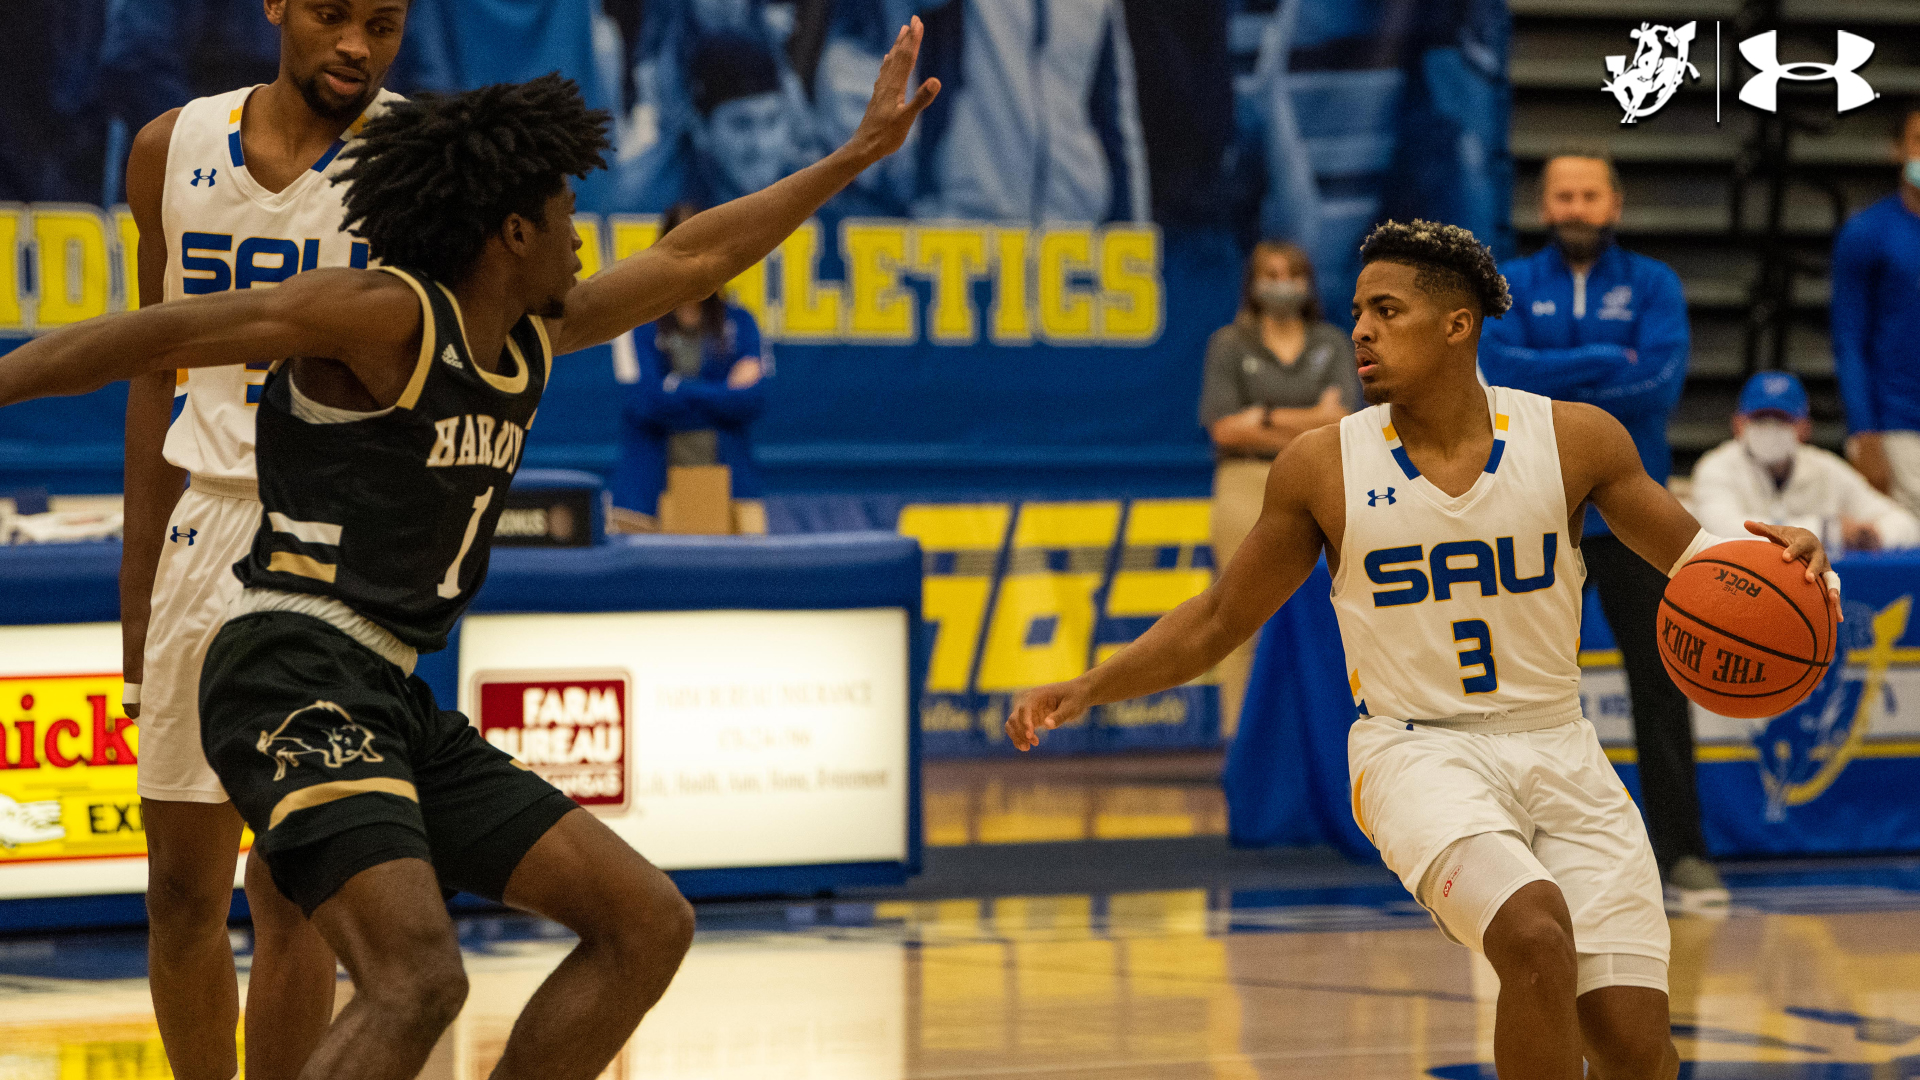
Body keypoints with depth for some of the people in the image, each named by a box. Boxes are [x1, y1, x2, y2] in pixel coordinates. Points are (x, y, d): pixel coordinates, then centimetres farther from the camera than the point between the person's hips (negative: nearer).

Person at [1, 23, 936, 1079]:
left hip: (393, 703, 10)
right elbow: (152, 336, -11)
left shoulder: (532, 339, 18)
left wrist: (858, 153, 36)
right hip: (294, 678, -10)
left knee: (647, 924, 8)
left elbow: (693, 257, 30)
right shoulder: (385, 315, -8)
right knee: (417, 981, -29)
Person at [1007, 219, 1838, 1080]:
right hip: (1420, 752, -2)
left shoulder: (1575, 440, -2)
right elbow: (1219, 620, 8)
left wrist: (1779, 560, -16)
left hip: (1557, 751, 2)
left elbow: (1695, 558, 6)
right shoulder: (1321, 468, -2)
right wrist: (1087, 691, -1)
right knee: (1538, 936, -32)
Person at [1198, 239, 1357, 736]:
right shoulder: (1229, 345, 7)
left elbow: (1340, 418, 0)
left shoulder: (1332, 344, 12)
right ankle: (1240, 729, -8)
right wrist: (1306, 431, -6)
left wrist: (1265, 418, -6)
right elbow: (1224, 429, -4)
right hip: (1247, 486, -2)